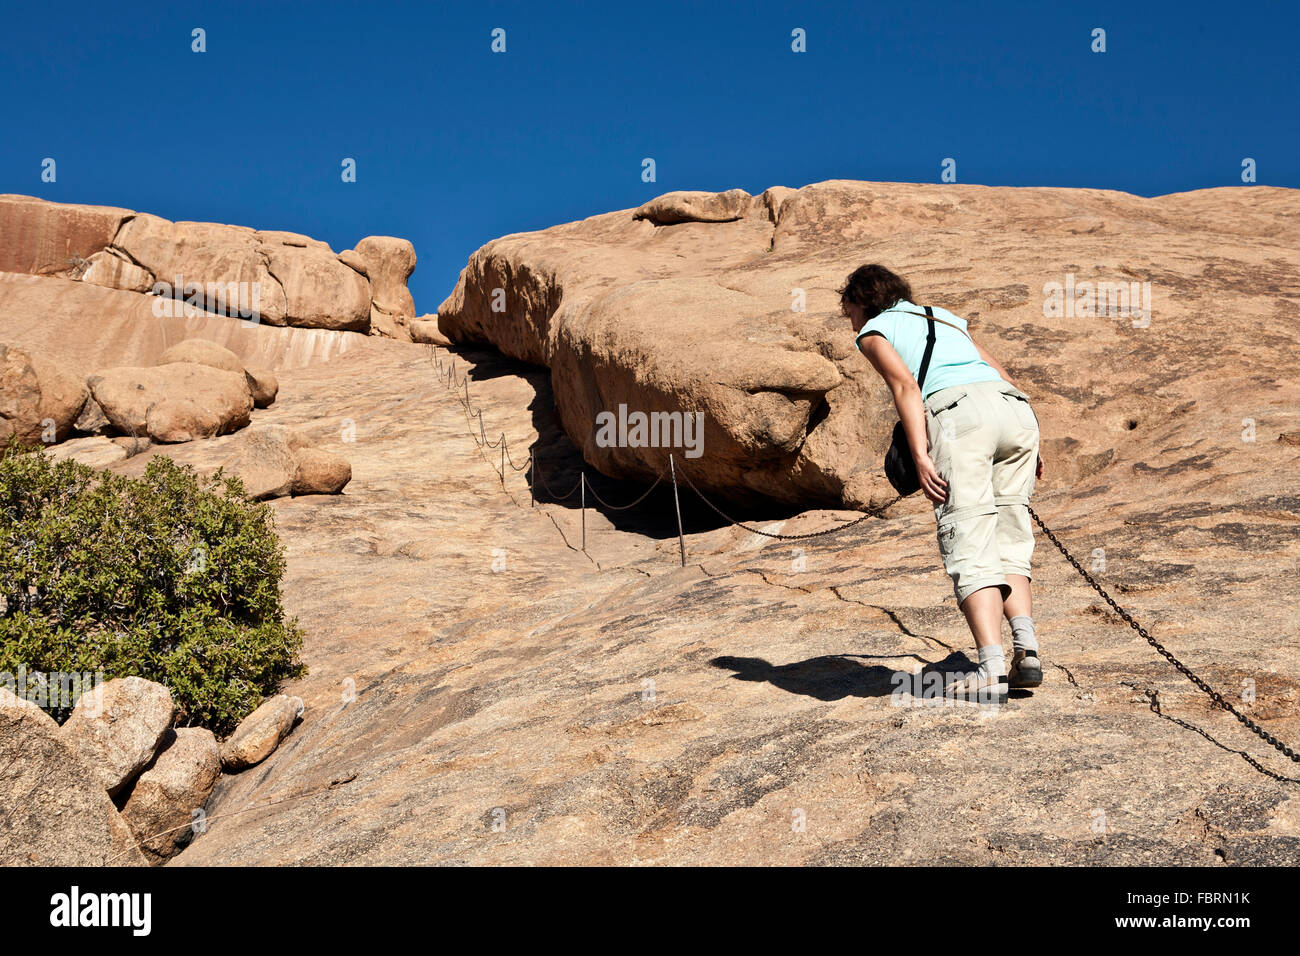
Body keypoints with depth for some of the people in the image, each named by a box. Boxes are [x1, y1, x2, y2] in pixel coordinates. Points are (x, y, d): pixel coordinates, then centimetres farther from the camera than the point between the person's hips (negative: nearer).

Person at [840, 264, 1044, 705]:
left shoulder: (874, 331, 19)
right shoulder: (946, 317, 37)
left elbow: (905, 385, 0)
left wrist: (920, 456, -10)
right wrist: (1028, 446, 26)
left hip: (960, 413, -6)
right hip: (1017, 410, 6)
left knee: (970, 551, -8)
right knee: (1007, 544, 10)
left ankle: (992, 669, -18)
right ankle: (1026, 647, -7)